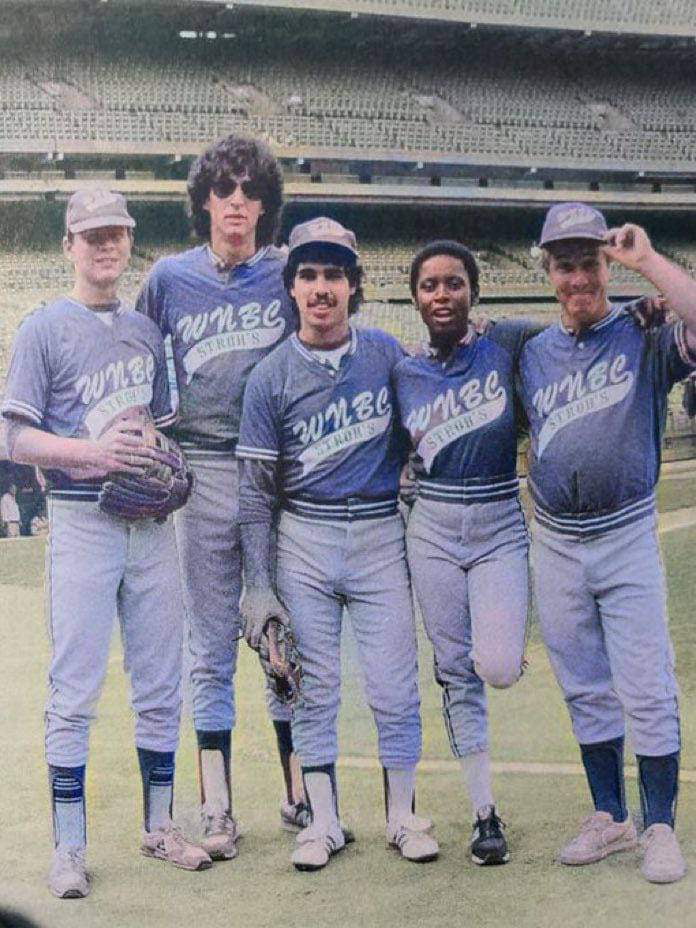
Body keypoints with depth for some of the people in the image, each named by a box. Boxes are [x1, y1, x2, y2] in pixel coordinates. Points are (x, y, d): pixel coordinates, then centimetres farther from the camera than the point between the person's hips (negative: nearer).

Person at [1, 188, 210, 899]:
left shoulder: (146, 331, 15)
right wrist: (95, 452, -20)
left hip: (152, 524, 5)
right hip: (83, 524, -5)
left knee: (161, 686, 9)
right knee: (74, 692, -4)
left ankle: (159, 827, 22)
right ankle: (68, 847, 5)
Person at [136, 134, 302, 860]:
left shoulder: (289, 273, 4)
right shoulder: (170, 278, 7)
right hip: (204, 474, 1)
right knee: (211, 649, 5)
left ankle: (300, 795, 18)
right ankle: (216, 810, 11)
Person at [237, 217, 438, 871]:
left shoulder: (388, 354, 2)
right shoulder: (270, 377, -1)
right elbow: (255, 488, 0)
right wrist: (256, 585, -3)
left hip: (382, 535, 1)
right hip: (303, 541, 0)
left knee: (394, 686, 1)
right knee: (314, 685, 5)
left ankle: (403, 815, 16)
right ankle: (323, 820, 17)